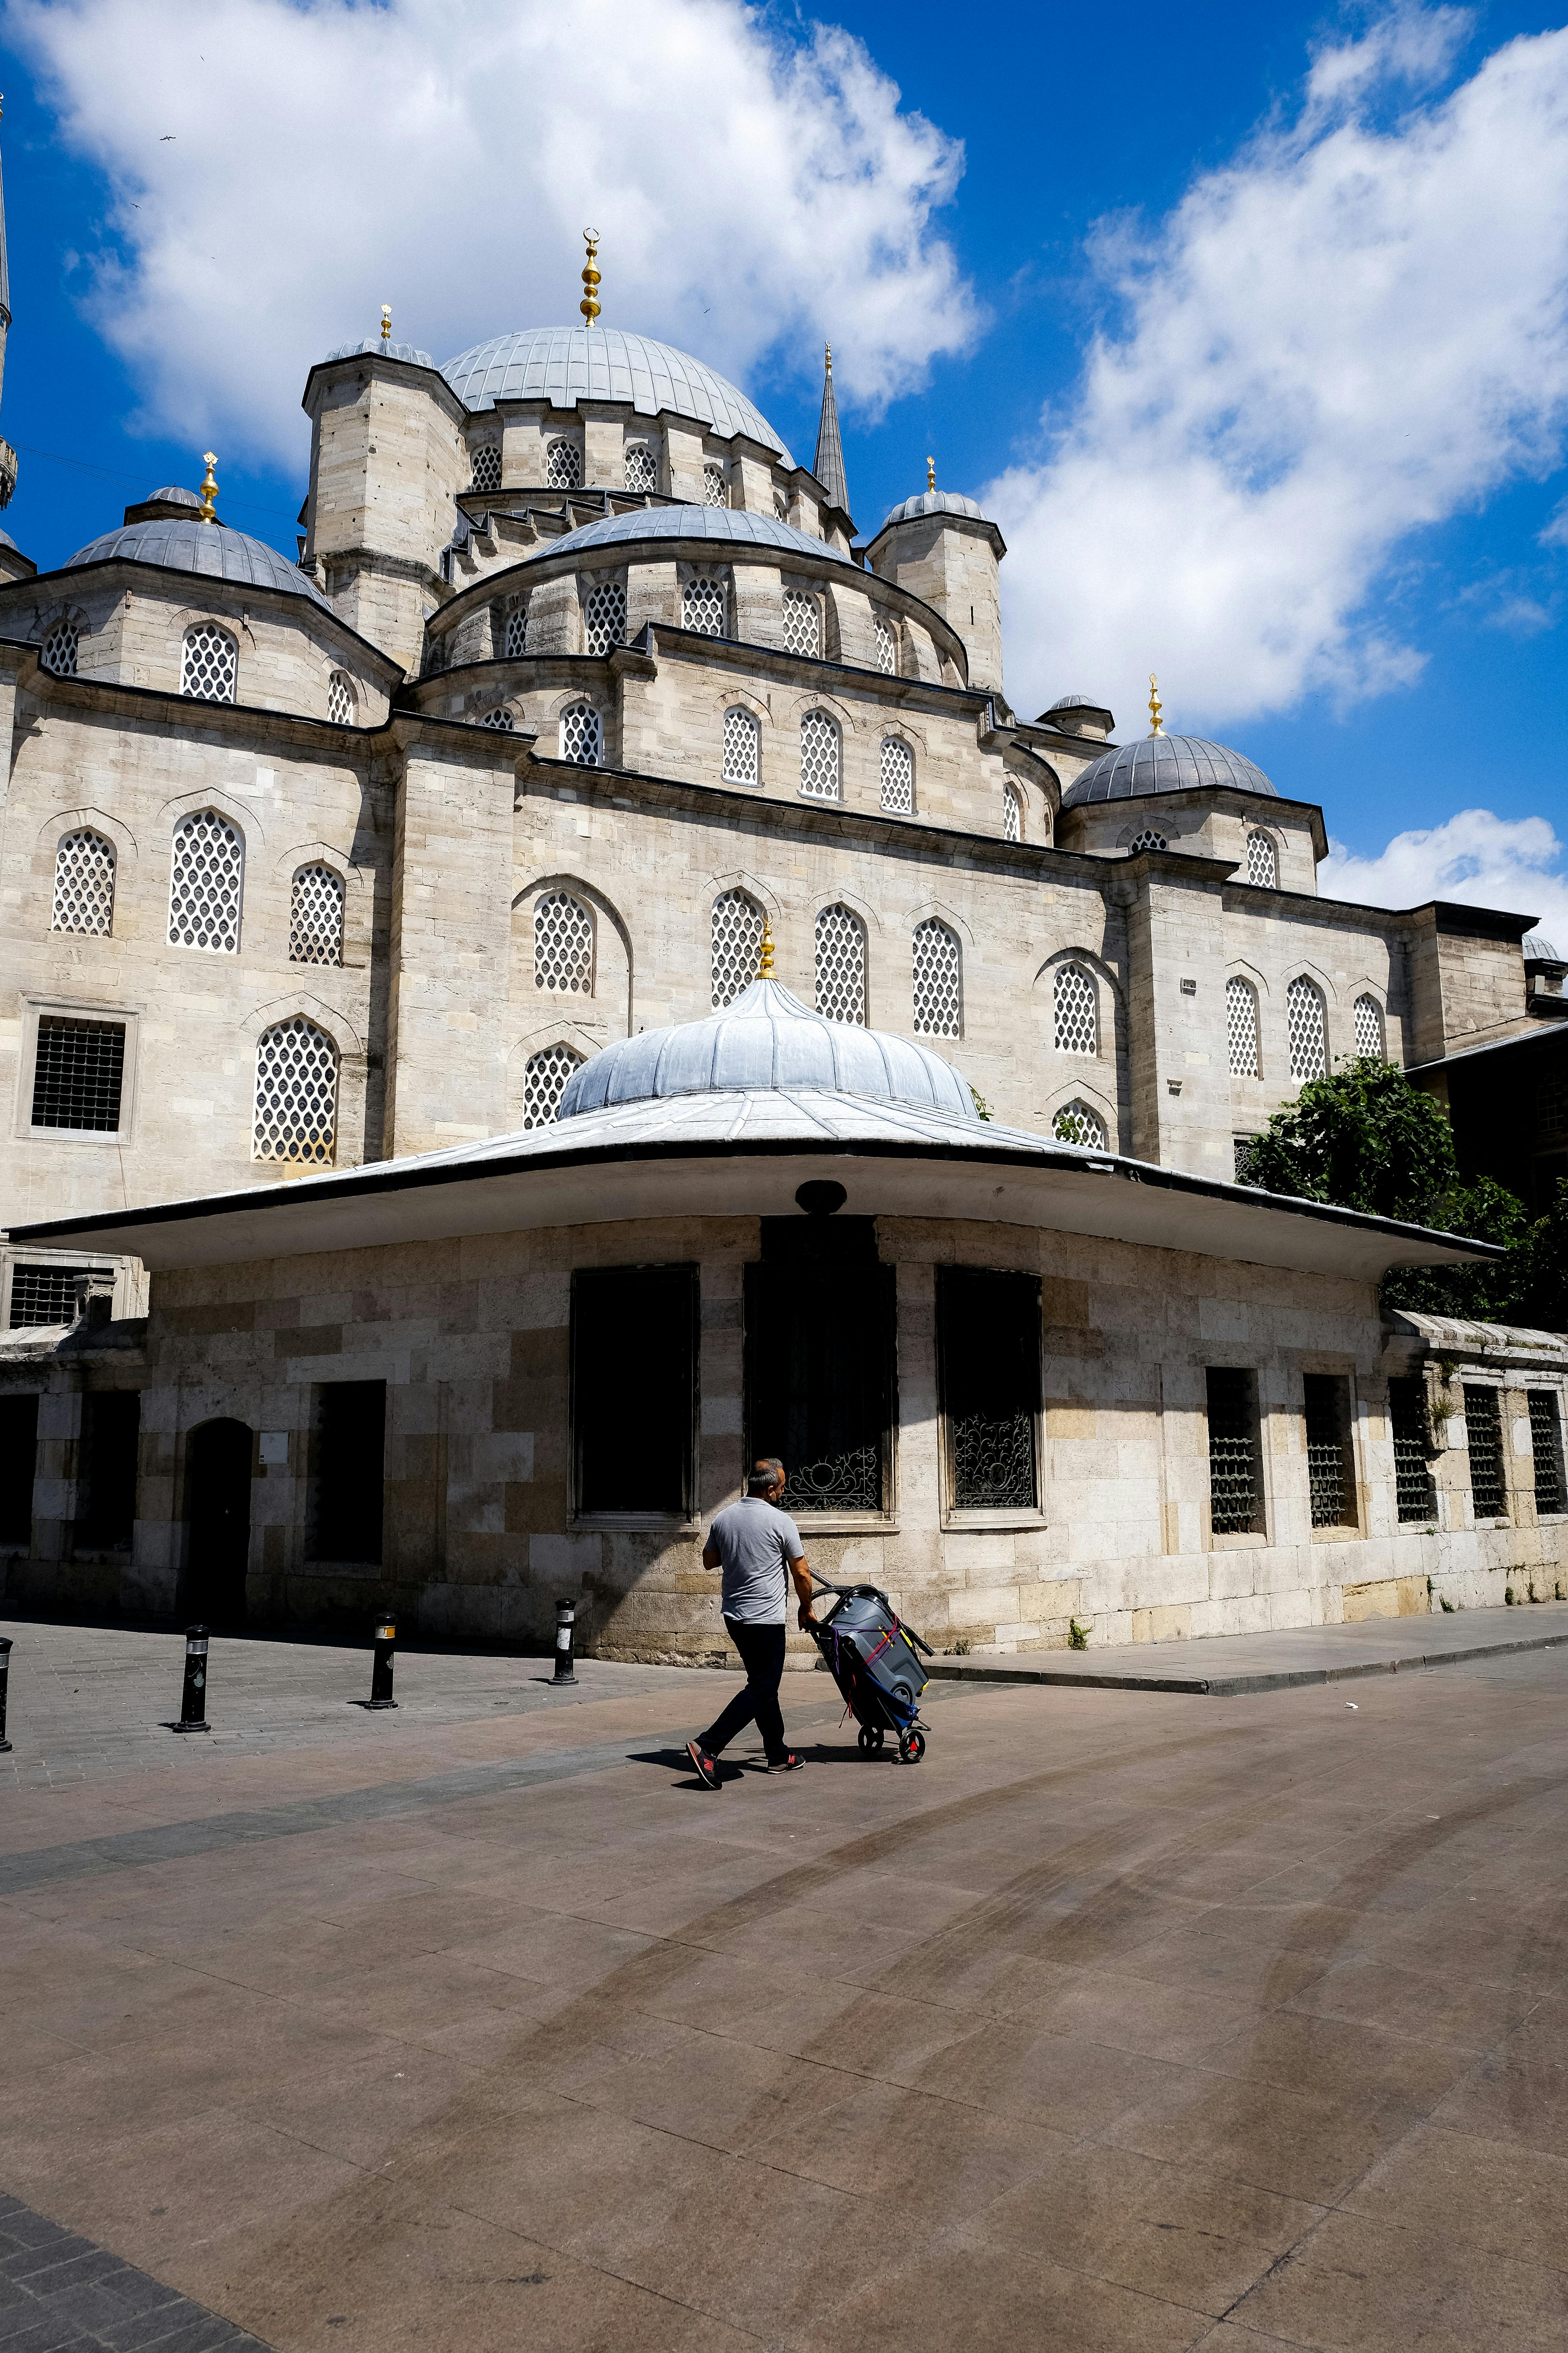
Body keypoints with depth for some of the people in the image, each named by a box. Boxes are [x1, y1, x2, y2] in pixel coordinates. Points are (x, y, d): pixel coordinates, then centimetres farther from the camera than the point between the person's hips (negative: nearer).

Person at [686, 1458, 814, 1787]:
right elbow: (801, 1574, -6)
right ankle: (708, 1747, -14)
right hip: (766, 1619, -8)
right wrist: (806, 1610, 9)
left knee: (764, 1684, 18)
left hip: (733, 1616, 8)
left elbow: (709, 1561, 17)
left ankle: (778, 1755, 25)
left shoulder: (723, 1518, 4)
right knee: (761, 1690, -3)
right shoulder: (780, 1522, -12)